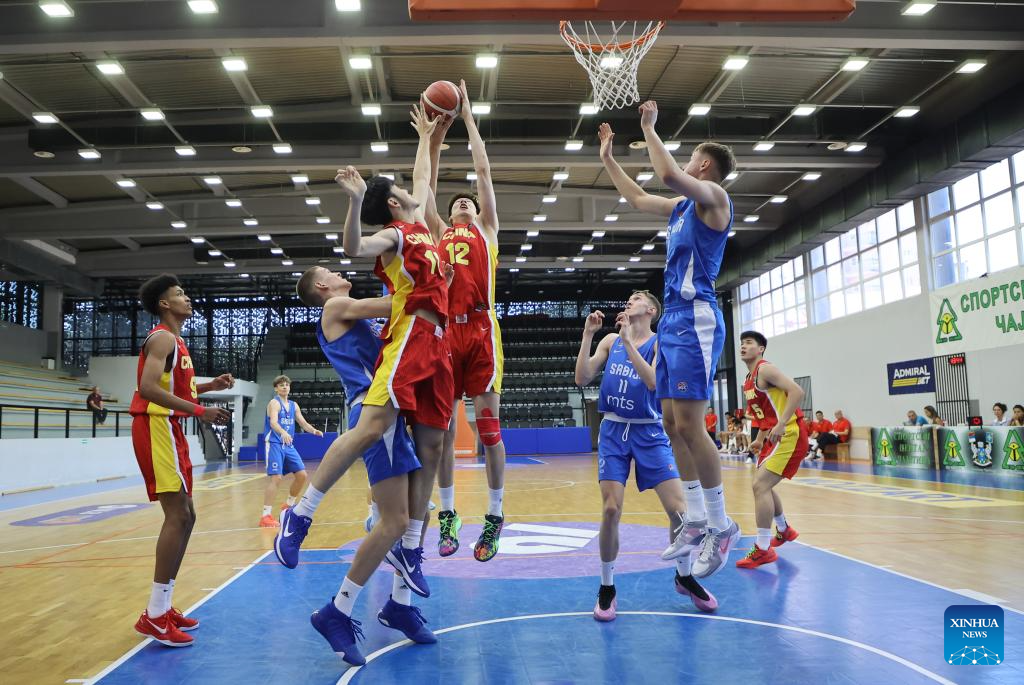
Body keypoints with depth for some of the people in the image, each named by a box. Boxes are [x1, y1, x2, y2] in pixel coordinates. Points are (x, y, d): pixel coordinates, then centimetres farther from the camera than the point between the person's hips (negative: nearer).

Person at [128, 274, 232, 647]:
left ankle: (163, 607, 18)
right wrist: (200, 411, -26)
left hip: (168, 428, 11)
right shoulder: (163, 338, -11)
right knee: (178, 516, -13)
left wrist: (210, 385, 12)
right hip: (156, 427, -11)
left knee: (185, 516, 11)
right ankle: (154, 616, -9)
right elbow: (148, 388, -24)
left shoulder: (175, 341, 20)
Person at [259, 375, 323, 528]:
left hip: (288, 445, 7)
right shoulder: (274, 403, -9)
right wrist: (283, 432, -46)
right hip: (274, 444, -7)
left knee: (302, 475, 5)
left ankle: (289, 505, 25)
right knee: (275, 477, -17)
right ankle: (265, 516, -12)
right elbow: (273, 422, -26)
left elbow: (303, 423, 13)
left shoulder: (293, 405, 14)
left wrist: (314, 431, -9)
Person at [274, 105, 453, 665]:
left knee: (430, 450, 4)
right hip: (410, 336, -8)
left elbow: (423, 179, 43)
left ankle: (409, 550, 11)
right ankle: (300, 514, -11)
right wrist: (355, 200, -30)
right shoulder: (393, 233, 3)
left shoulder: (419, 224, 26)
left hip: (436, 345, 8)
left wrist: (426, 136, 49)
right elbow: (354, 248, -19)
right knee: (371, 428, -22)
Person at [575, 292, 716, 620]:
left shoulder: (660, 342, -1)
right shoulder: (610, 340, 8)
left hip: (649, 433, -1)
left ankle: (684, 577, 20)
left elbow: (654, 381, -19)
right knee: (611, 511, -7)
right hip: (613, 432, 2)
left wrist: (629, 340, -22)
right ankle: (607, 588, 11)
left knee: (679, 509, -6)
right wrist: (588, 334, -6)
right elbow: (582, 378, 0)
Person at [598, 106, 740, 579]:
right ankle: (696, 518, 16)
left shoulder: (714, 197, -4)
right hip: (672, 319, 9)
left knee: (688, 424, -12)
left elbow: (669, 174, -23)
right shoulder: (682, 206, 21)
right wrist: (607, 159, 38)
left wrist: (649, 128, -10)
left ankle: (721, 524, -1)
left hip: (695, 319, -9)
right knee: (672, 424, 8)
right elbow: (637, 199, 36)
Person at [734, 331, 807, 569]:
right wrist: (759, 439, 21)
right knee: (763, 485, 21)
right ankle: (784, 530, 44)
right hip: (773, 436, 10)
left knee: (760, 485, -17)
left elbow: (797, 391, -25)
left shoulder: (765, 369, -13)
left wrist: (781, 425, -29)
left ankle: (763, 549, -11)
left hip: (789, 434, -10)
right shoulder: (748, 380, 15)